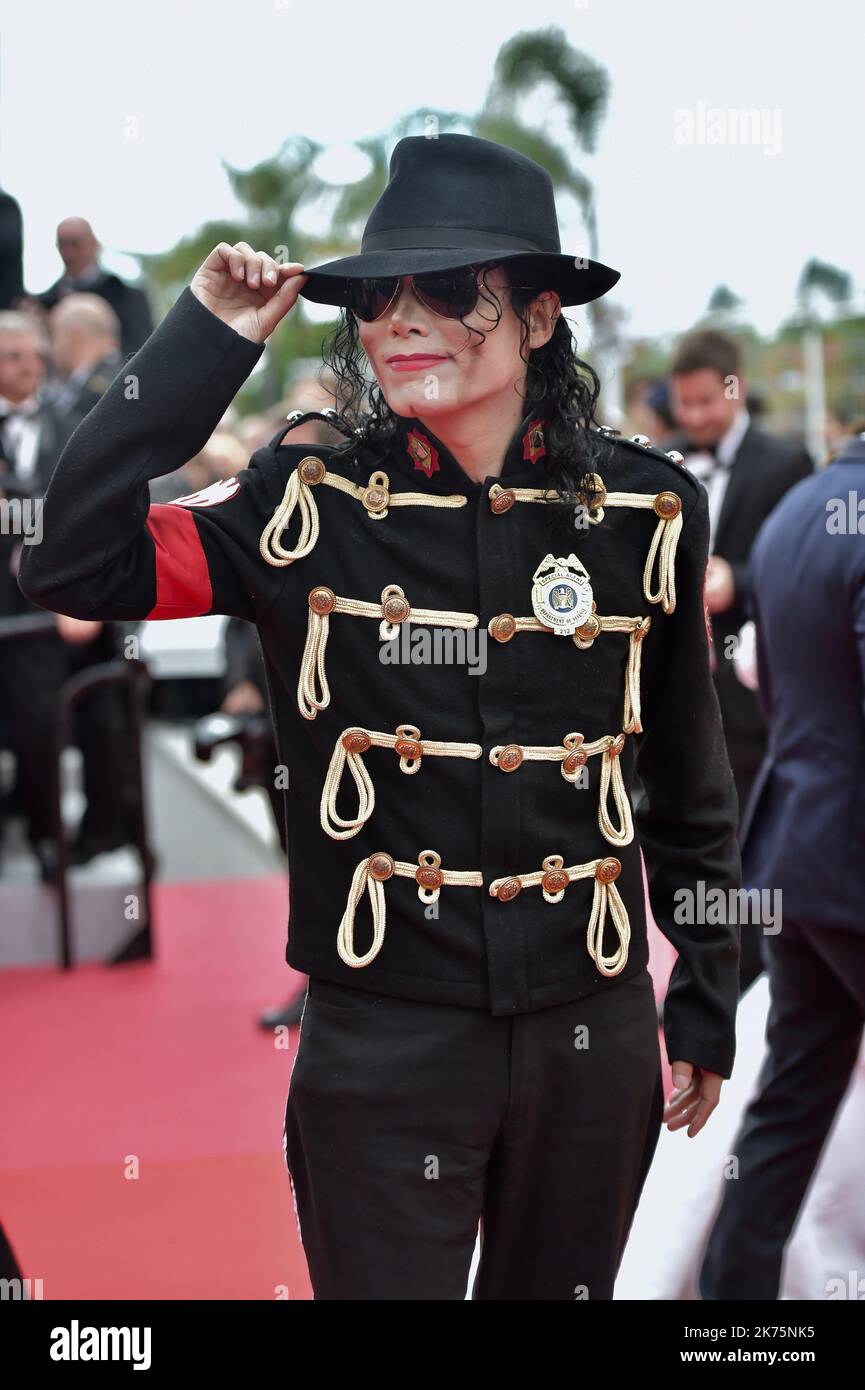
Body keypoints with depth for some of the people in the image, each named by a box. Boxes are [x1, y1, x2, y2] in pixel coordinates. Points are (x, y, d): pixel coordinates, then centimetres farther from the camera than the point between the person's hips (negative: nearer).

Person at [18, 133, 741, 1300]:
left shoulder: (646, 509, -3)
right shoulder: (312, 503, -6)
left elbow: (689, 780, 7)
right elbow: (72, 561, -18)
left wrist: (705, 1007, 11)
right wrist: (208, 339, -16)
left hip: (592, 1039, 2)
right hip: (382, 1040, -2)